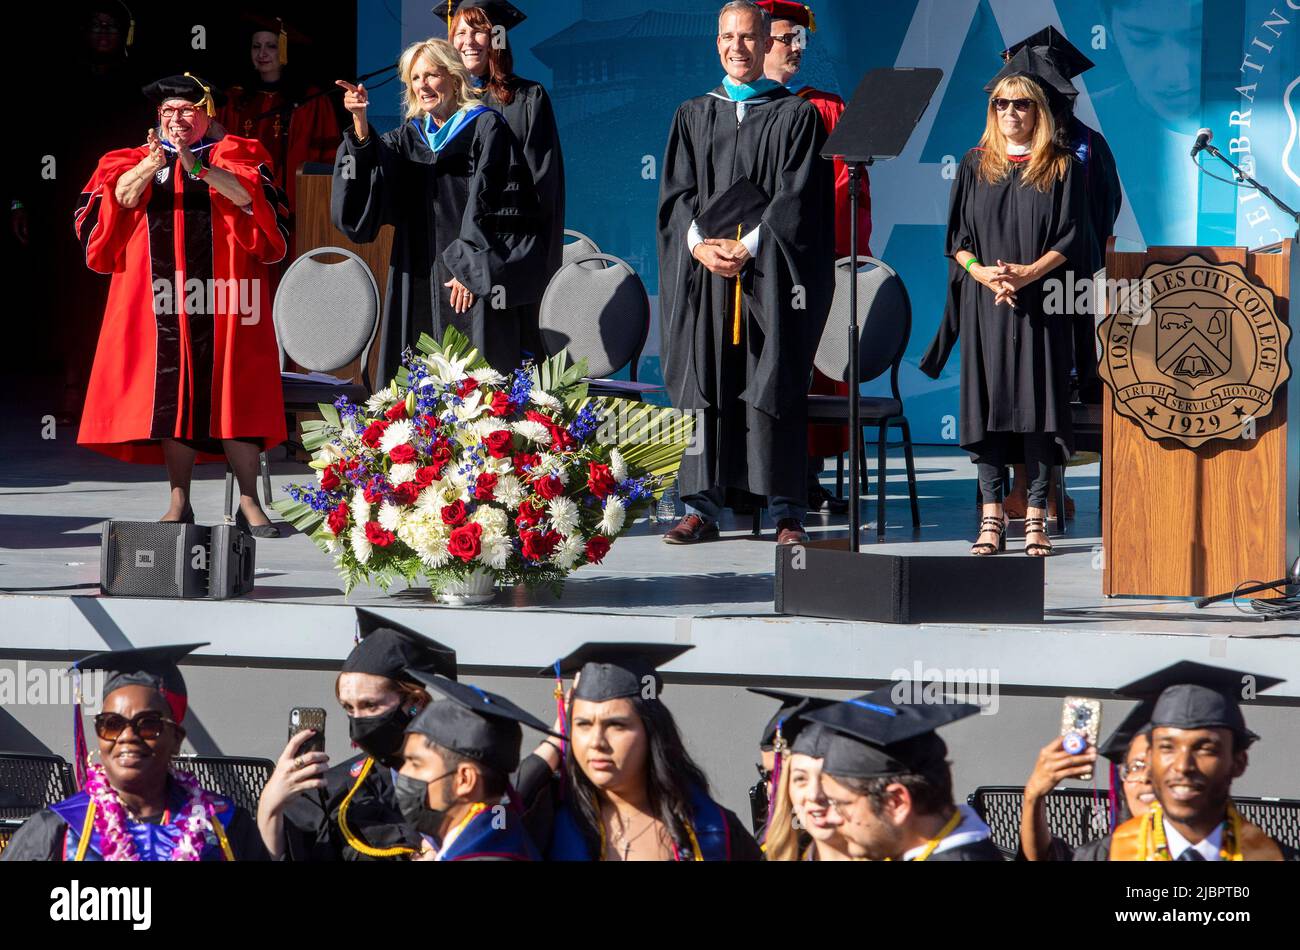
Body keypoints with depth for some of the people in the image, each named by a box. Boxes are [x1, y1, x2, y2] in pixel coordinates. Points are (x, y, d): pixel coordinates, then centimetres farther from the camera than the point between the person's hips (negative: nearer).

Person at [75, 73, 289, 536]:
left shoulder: (231, 154, 9)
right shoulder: (138, 158, 15)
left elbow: (247, 193, -11)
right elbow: (122, 196, -5)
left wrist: (199, 168, -25)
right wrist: (151, 165, -22)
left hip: (220, 299, -2)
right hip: (161, 298, 2)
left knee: (232, 392, -5)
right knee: (170, 393, 0)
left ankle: (249, 503, -3)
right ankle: (179, 502, 5)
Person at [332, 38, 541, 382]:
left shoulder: (485, 127, 1)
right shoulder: (410, 135, 17)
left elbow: (488, 201, -6)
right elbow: (373, 166, -1)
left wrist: (469, 267, -13)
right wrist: (360, 120, -18)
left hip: (470, 281, -5)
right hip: (419, 284, 5)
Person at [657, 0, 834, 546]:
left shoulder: (796, 115, 5)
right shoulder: (693, 116, 15)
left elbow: (796, 196, -4)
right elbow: (677, 193, 8)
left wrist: (748, 246, -14)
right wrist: (700, 244, -10)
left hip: (770, 272, -3)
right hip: (703, 271, 3)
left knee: (774, 383, -5)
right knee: (704, 381, 0)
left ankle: (787, 512, -2)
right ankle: (702, 507, 3)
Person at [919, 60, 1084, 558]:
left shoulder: (1060, 168, 4)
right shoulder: (975, 166, 11)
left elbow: (1069, 238, -1)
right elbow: (956, 237, 8)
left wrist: (1029, 273, -15)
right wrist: (981, 271, -11)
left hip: (1040, 304, -2)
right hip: (984, 303, 2)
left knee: (1036, 401, -5)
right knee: (987, 401, -1)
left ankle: (1036, 517, -2)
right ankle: (992, 516, 2)